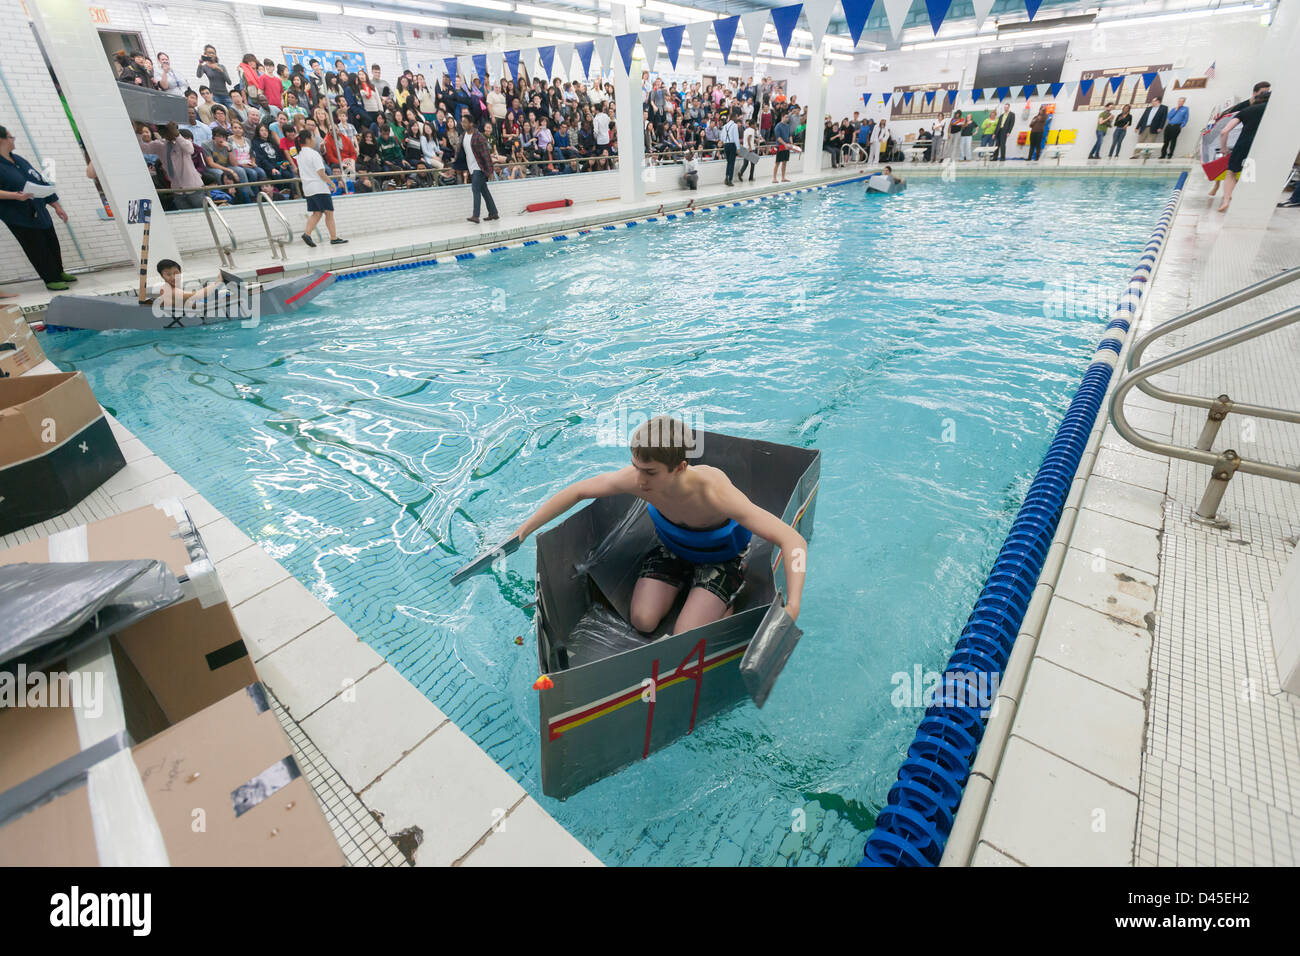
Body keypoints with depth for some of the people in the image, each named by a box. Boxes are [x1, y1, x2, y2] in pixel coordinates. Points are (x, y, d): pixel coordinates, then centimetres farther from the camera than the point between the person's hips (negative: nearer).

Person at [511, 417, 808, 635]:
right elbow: (578, 491, -14)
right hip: (672, 547, 4)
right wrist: (524, 529, -13)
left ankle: (724, 600, 13)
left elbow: (794, 541, -43)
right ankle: (684, 583, 20)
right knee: (642, 622, -6)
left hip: (721, 557, -4)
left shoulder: (714, 491, -42)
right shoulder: (637, 478, -31)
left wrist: (793, 606, -55)